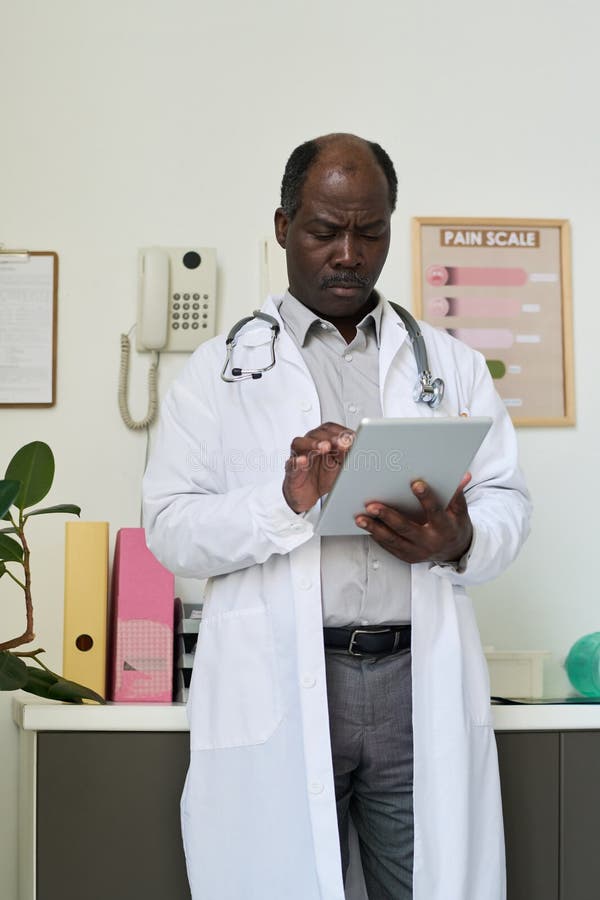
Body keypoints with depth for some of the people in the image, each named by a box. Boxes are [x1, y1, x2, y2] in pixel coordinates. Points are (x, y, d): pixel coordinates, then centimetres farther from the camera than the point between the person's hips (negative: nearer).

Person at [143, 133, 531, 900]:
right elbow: (170, 528, -1)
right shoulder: (219, 370, 6)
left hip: (423, 685, 2)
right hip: (276, 690, -1)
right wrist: (285, 501, -19)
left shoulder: (451, 364, 14)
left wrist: (461, 541, -13)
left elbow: (509, 502, 9)